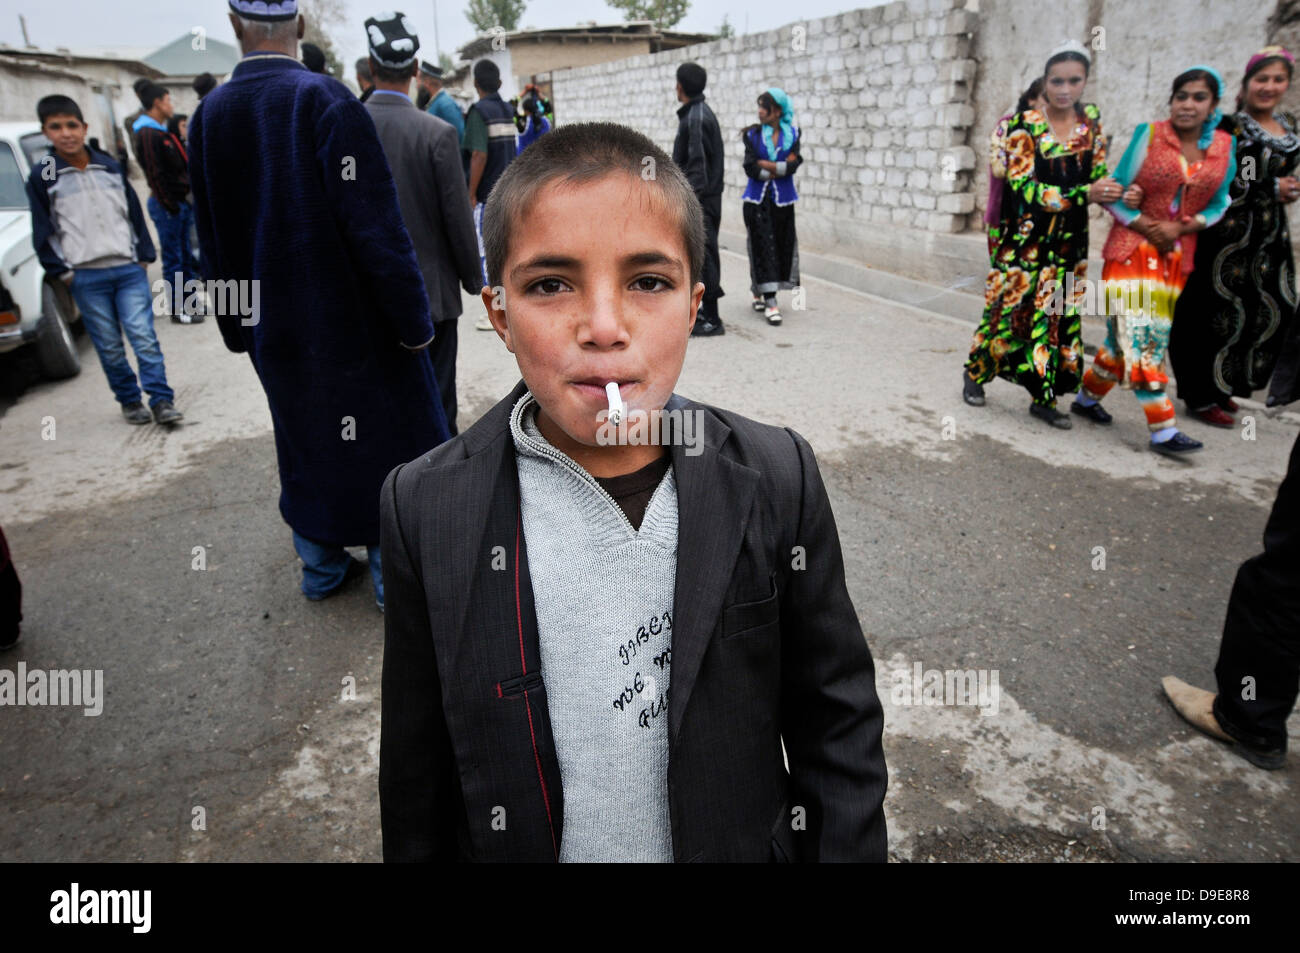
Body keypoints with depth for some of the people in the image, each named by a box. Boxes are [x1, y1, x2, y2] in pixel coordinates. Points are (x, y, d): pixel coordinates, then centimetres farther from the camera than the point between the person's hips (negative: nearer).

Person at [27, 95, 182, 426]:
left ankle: (162, 400, -5)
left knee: (144, 337, -8)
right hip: (85, 278, -1)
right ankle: (129, 400, 17)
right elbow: (43, 232, 4)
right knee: (109, 347, 4)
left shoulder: (110, 167, 9)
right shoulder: (42, 177, 2)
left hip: (128, 269, 1)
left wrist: (144, 256, 9)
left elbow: (134, 214, 14)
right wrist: (61, 271, -1)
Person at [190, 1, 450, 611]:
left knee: (306, 444, 20)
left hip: (275, 330, 6)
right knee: (381, 442, 9)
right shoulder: (325, 101, -17)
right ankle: (393, 575, 21)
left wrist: (238, 327, 19)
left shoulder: (207, 115, 2)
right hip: (353, 323, -5)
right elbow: (376, 229, -21)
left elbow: (214, 237, 9)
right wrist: (414, 320, -13)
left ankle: (322, 569, 34)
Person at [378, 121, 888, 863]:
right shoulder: (427, 508, -16)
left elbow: (838, 725, -8)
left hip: (743, 842, 1)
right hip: (522, 842, 0)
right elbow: (420, 778, -7)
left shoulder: (777, 479, -16)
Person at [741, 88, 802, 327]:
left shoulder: (793, 134, 2)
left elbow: (793, 164, -12)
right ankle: (770, 302, -9)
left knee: (781, 245, 4)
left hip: (782, 199, 2)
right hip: (757, 199, -2)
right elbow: (751, 168, -10)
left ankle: (759, 291, 23)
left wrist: (765, 165, -12)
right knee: (763, 246, -8)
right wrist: (780, 170, -9)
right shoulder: (753, 134, 1)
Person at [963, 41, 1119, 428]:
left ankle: (1043, 398, 16)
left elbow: (1098, 175, 10)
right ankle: (974, 373, 24)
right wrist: (1083, 194, -25)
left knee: (1060, 317, 6)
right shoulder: (1025, 124, -9)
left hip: (1069, 241, 5)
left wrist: (1115, 192, -13)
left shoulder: (1091, 120, 7)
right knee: (1009, 310, 1)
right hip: (1025, 238, -4)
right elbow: (1024, 187, -18)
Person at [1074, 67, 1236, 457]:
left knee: (1132, 336, 8)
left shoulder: (1224, 146, 6)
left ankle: (1088, 396, 27)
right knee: (1139, 334, -13)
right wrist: (1144, 226, -13)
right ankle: (1163, 431, -12)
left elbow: (1219, 203, 11)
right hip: (1131, 249, -4)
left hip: (1176, 255, 4)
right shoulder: (1149, 134, -3)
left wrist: (1183, 227, -7)